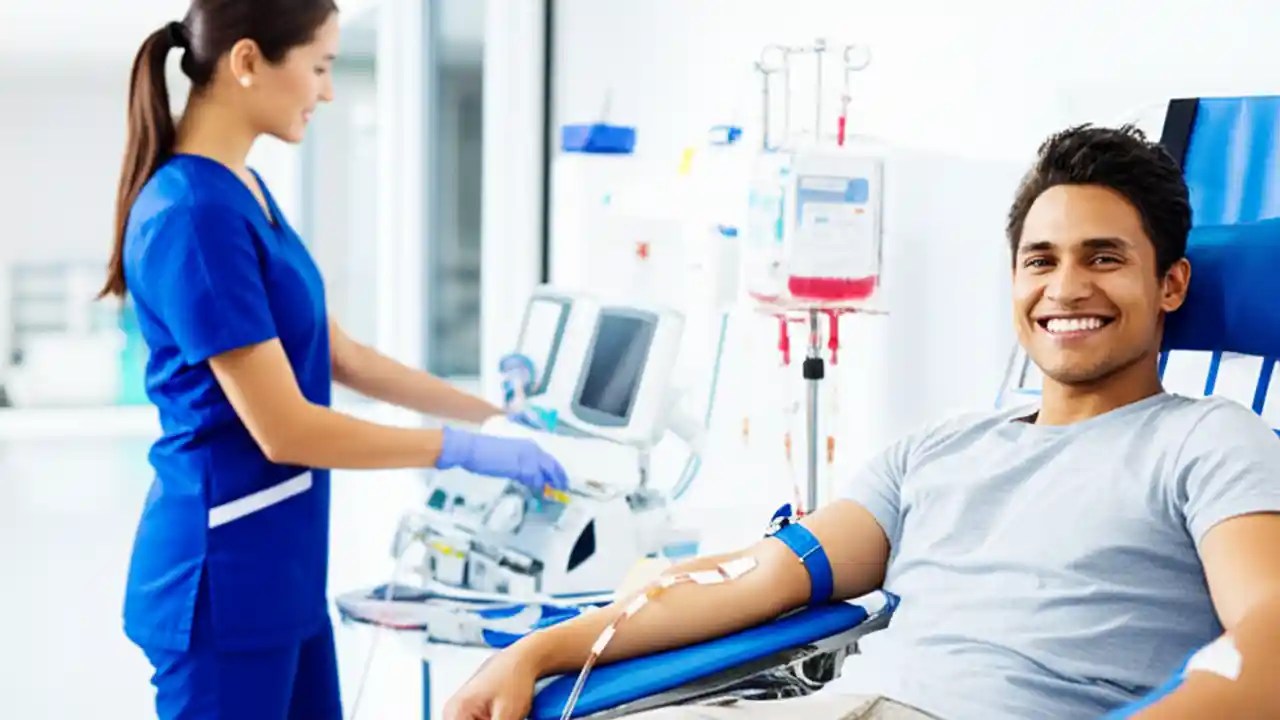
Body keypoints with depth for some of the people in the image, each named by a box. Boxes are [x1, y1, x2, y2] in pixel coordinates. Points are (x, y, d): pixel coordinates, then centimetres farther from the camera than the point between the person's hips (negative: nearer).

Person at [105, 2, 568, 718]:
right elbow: (283, 428, -22)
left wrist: (497, 415, 15)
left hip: (278, 567, 9)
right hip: (225, 574, -9)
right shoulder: (195, 213, -22)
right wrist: (466, 448, -14)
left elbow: (337, 355, 16)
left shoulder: (244, 190, 8)